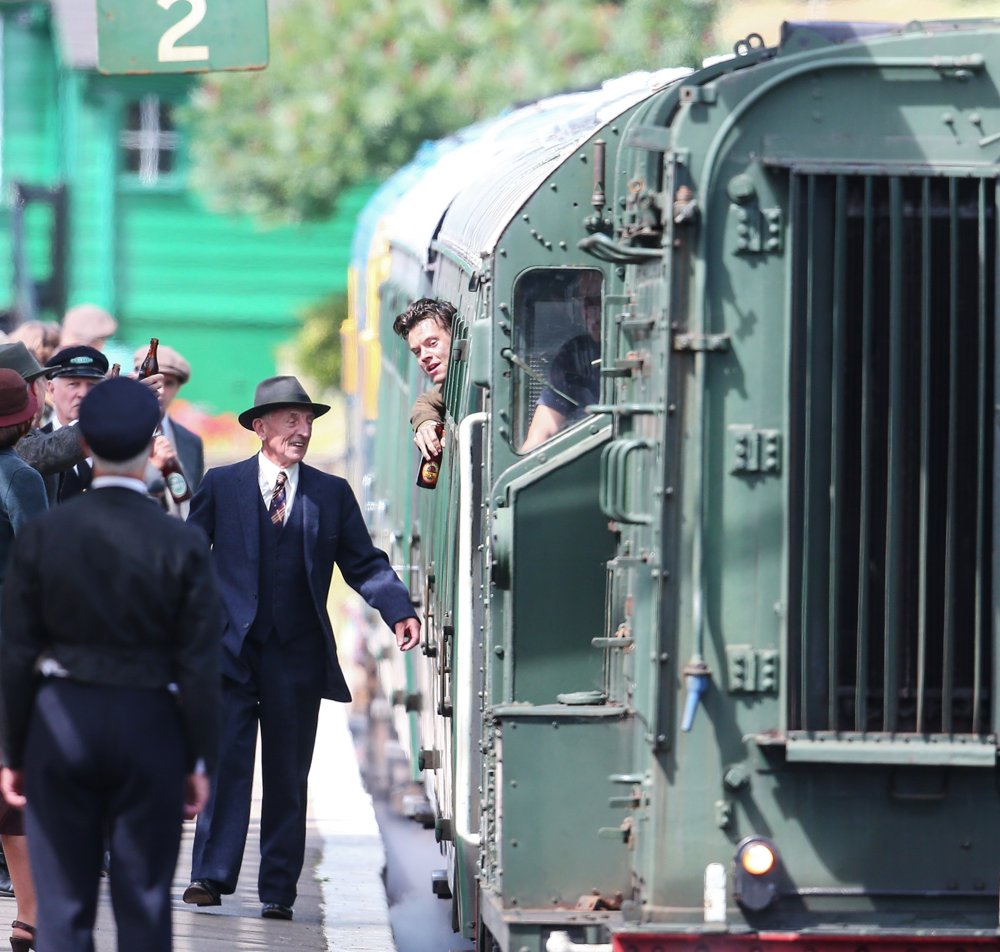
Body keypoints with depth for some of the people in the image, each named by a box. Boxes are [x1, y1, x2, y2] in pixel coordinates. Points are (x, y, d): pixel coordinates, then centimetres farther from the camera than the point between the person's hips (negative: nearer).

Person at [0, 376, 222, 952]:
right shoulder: (183, 544, -9)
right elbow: (200, 666, -7)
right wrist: (200, 760, 3)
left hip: (61, 728, 1)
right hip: (150, 731, -1)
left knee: (64, 905, 6)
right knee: (145, 905, 6)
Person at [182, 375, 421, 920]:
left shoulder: (333, 494, 9)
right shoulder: (222, 485, 6)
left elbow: (364, 563, 7)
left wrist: (398, 611, -8)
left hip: (297, 655, 2)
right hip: (229, 649, -1)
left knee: (288, 776, 5)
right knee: (225, 761, -7)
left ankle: (278, 891, 9)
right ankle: (211, 876, -4)